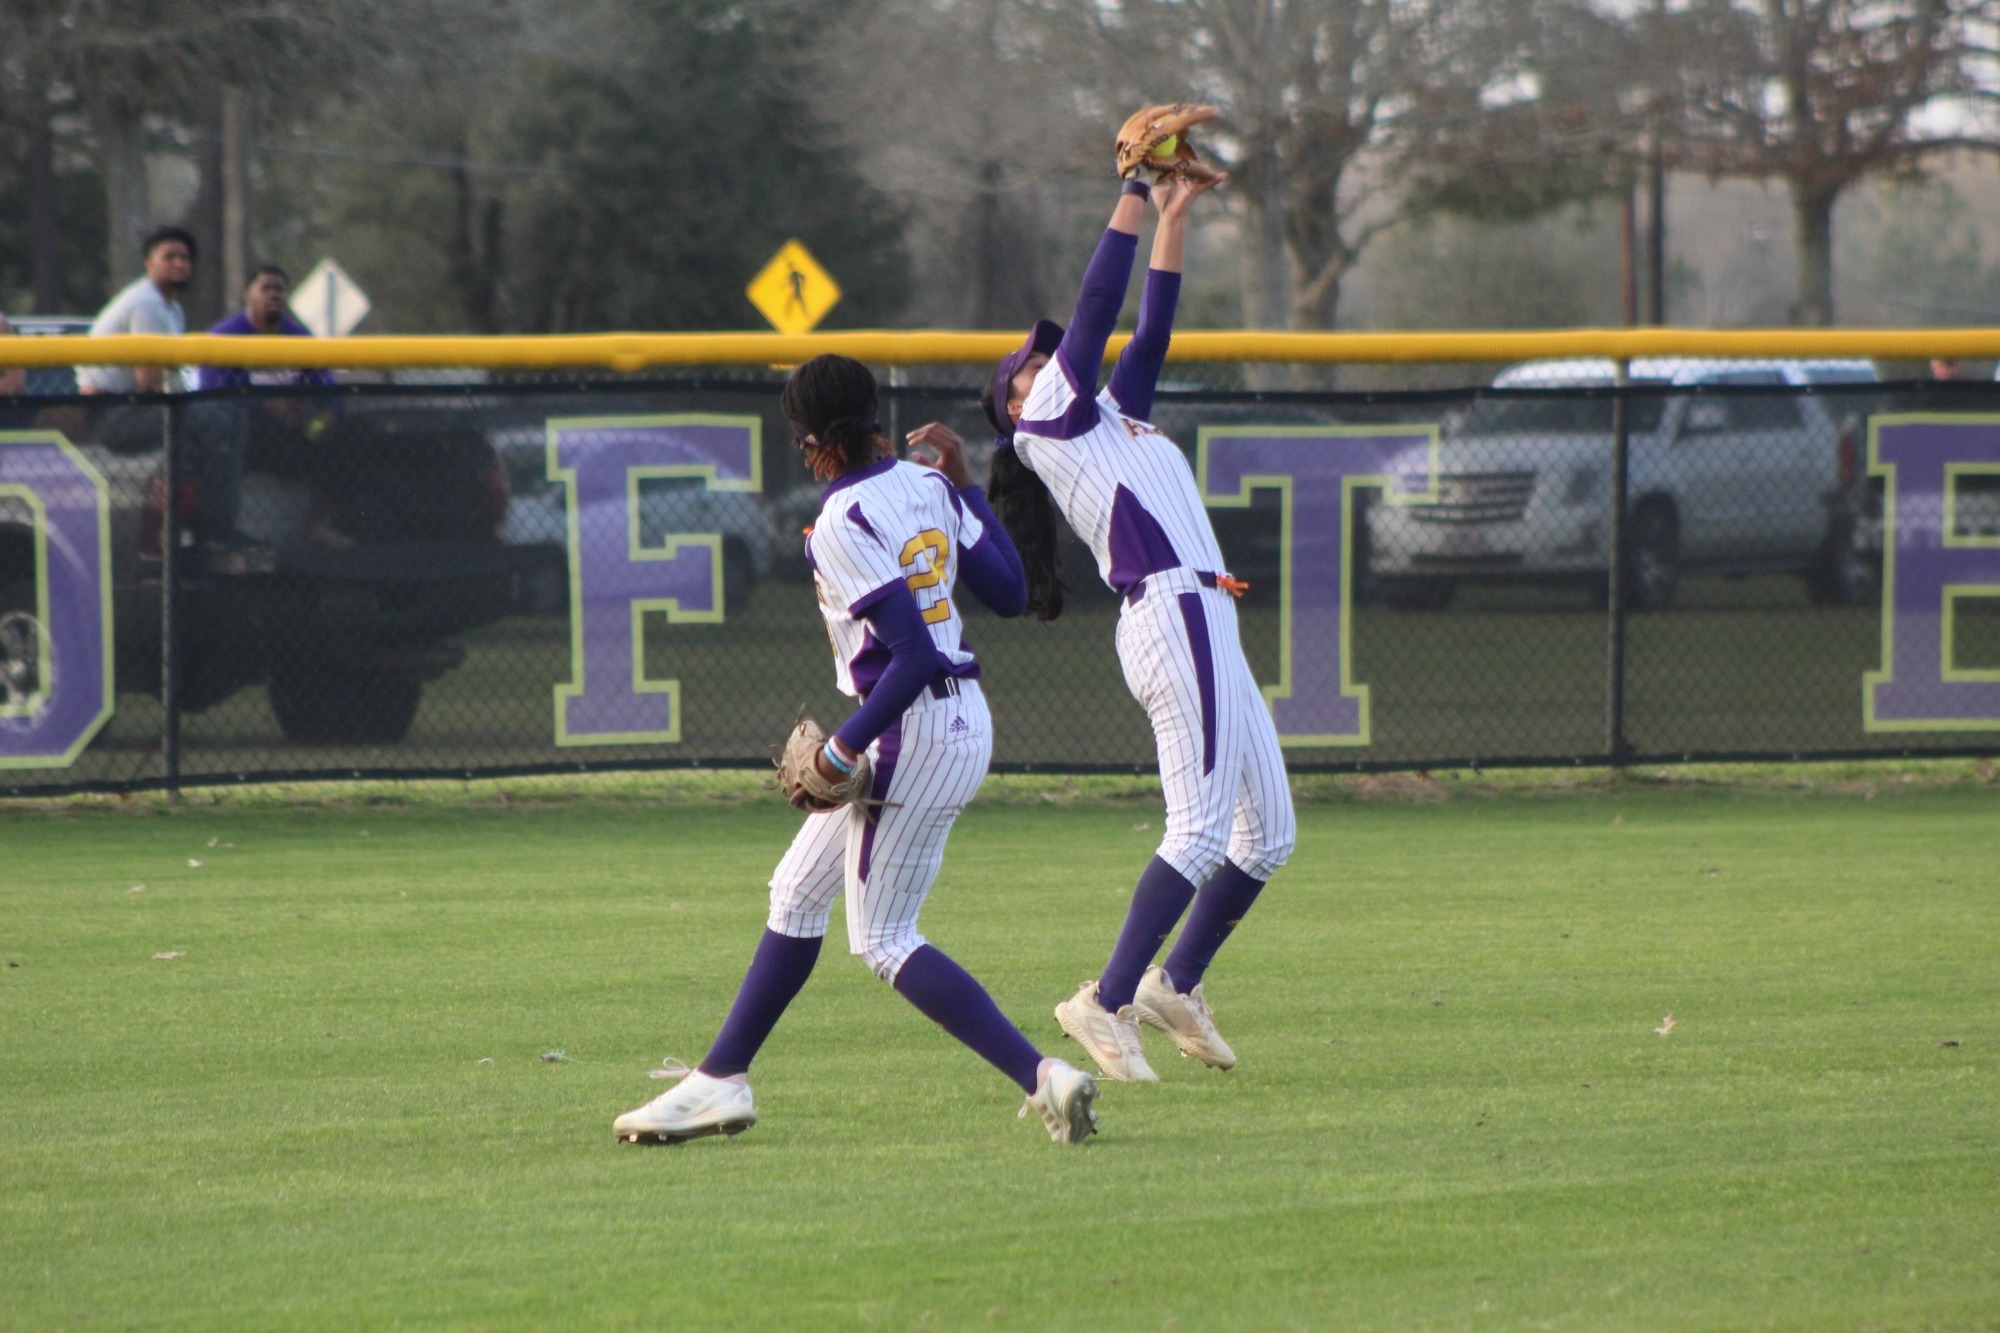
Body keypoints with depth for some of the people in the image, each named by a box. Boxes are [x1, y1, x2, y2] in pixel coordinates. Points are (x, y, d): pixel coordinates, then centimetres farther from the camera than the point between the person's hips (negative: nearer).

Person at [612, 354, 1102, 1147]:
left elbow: (914, 656, -25)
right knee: (798, 894, 20)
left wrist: (847, 746, -17)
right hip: (963, 719, 10)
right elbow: (1010, 594, 10)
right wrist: (966, 485, 18)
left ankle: (1042, 1077, -13)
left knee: (883, 940, -2)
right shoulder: (929, 487, 5)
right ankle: (721, 1081, 28)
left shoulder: (843, 525, -19)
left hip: (911, 733, -10)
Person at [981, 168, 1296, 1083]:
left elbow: (1150, 329, 29)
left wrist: (1175, 215, 27)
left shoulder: (1110, 419, 27)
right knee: (1201, 828, -16)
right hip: (1171, 618, -9)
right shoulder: (1046, 422, 4)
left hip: (1204, 630, 9)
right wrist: (1134, 197, 2)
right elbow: (1096, 309, -2)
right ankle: (1107, 1003, -16)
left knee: (1268, 834, 10)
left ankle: (1176, 985, 19)